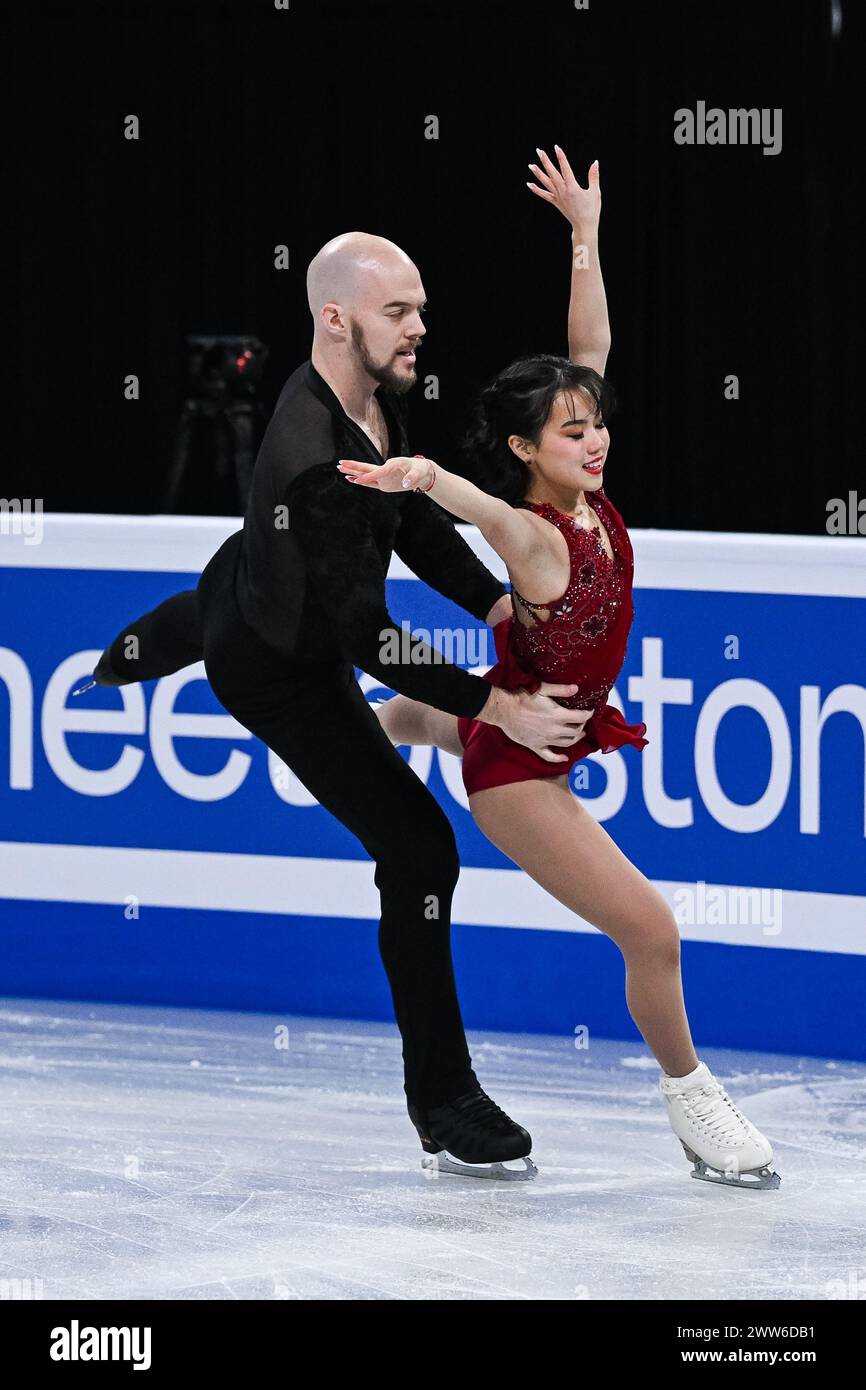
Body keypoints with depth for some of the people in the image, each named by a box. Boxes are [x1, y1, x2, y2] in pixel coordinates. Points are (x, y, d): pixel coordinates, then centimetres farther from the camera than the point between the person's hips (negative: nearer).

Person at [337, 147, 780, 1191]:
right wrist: (424, 477, -77)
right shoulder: (534, 536, -31)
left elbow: (591, 352, -4)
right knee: (652, 931, -15)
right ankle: (691, 1103, 1)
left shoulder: (590, 500, -8)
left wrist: (586, 232, -7)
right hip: (517, 768, -10)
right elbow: (484, 508, -55)